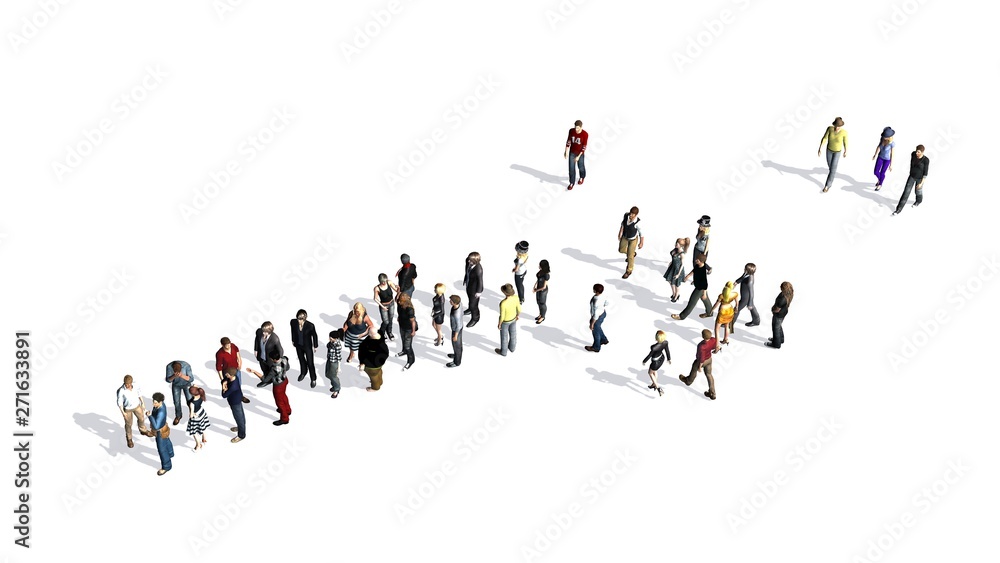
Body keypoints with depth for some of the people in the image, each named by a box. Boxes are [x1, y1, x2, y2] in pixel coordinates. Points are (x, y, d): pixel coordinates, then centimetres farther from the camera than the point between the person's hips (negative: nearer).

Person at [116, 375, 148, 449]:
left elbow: (139, 394, -1)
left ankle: (143, 431, 56)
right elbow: (120, 402, -21)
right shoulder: (121, 391, -33)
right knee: (128, 424, 16)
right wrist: (123, 413, -19)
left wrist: (142, 404, 7)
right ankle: (129, 439, 42)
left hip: (136, 406, 4)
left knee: (141, 418, 25)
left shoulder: (135, 386, -21)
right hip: (127, 409, -4)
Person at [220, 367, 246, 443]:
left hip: (235, 402, -9)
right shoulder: (234, 377, -15)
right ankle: (241, 427, 54)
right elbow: (224, 380, 3)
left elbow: (224, 395, -33)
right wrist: (224, 382, -19)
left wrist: (224, 389, -17)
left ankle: (241, 435, 29)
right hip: (237, 399, 9)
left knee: (239, 417, 11)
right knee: (240, 415, 30)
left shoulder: (233, 386, -40)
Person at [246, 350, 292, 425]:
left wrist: (254, 371, -36)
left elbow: (265, 379, -35)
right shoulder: (284, 359, -22)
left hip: (278, 385, -7)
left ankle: (284, 419, 37)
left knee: (279, 401, 17)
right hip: (285, 380, 7)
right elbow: (288, 367, 0)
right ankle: (288, 410, 58)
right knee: (283, 395, 33)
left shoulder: (275, 369, -43)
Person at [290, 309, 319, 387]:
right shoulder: (293, 322, -25)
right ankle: (303, 372, 55)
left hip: (308, 346, -3)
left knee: (310, 363, 10)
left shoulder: (310, 325, -32)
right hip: (298, 345, 3)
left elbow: (314, 335, -14)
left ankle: (313, 379, 33)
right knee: (301, 360, 27)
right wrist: (293, 340, 12)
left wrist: (315, 346, -1)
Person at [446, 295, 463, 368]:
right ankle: (457, 355, 56)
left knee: (456, 345, 17)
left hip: (456, 330, -7)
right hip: (458, 326, 7)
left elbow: (458, 326, -29)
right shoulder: (459, 302, -24)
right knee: (458, 342, 31)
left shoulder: (456, 314, -45)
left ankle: (456, 362, 40)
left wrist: (455, 336, -13)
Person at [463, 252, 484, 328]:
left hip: (474, 288, -7)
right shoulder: (468, 261, -21)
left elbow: (480, 281, -24)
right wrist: (465, 279, 15)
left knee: (473, 304, 14)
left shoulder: (478, 269, -40)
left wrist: (479, 292, -12)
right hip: (468, 285, 7)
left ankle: (475, 318, 41)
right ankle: (470, 309, 63)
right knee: (470, 298, 33)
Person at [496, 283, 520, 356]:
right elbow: (519, 308, -10)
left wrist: (499, 324, -9)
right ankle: (512, 347, 55)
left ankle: (503, 351, 45)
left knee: (504, 336, 22)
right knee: (512, 333, 30)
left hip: (505, 321, -5)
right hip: (513, 318, 5)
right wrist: (518, 315, 12)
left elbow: (502, 316, -28)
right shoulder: (516, 298, -28)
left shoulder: (503, 304, -43)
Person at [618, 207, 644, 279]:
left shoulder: (637, 222, -38)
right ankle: (632, 253, 54)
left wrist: (641, 243, -10)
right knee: (621, 250, 22)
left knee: (630, 255, 8)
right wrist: (620, 233, 2)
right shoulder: (626, 215, -27)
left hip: (633, 239, -5)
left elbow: (641, 233, -22)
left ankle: (629, 271, 34)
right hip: (625, 236, 5)